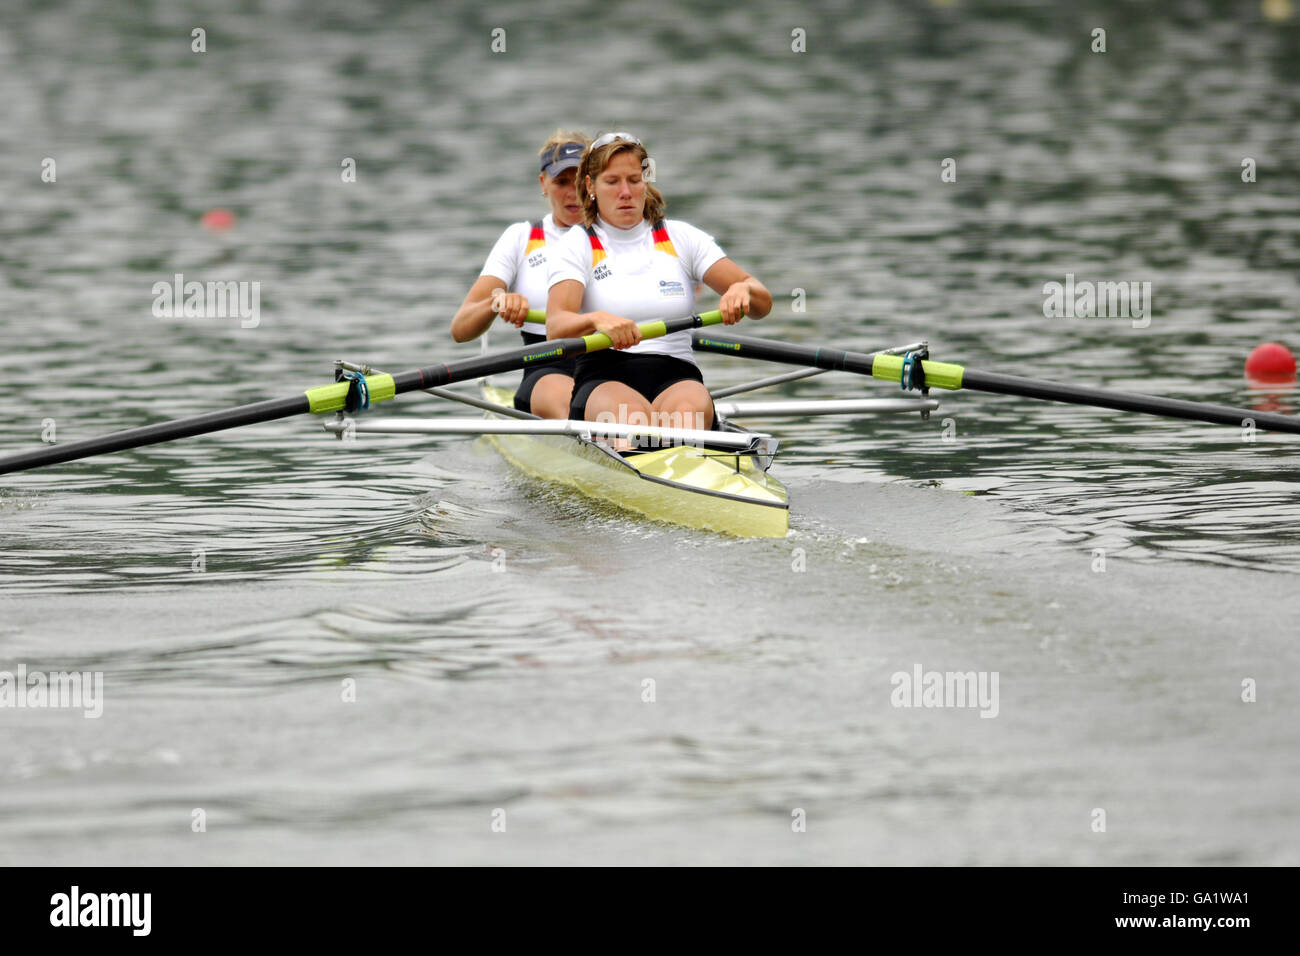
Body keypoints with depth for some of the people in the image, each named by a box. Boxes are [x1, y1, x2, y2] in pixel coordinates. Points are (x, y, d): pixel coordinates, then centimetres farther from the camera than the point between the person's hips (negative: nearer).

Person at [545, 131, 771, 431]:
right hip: (603, 381, -1)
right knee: (632, 413, -37)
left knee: (687, 409, -35)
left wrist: (742, 290, -17)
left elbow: (762, 303, 8)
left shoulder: (681, 238, 16)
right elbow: (555, 327, -9)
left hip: (677, 376, 1)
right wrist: (598, 319, -32)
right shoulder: (577, 245, 10)